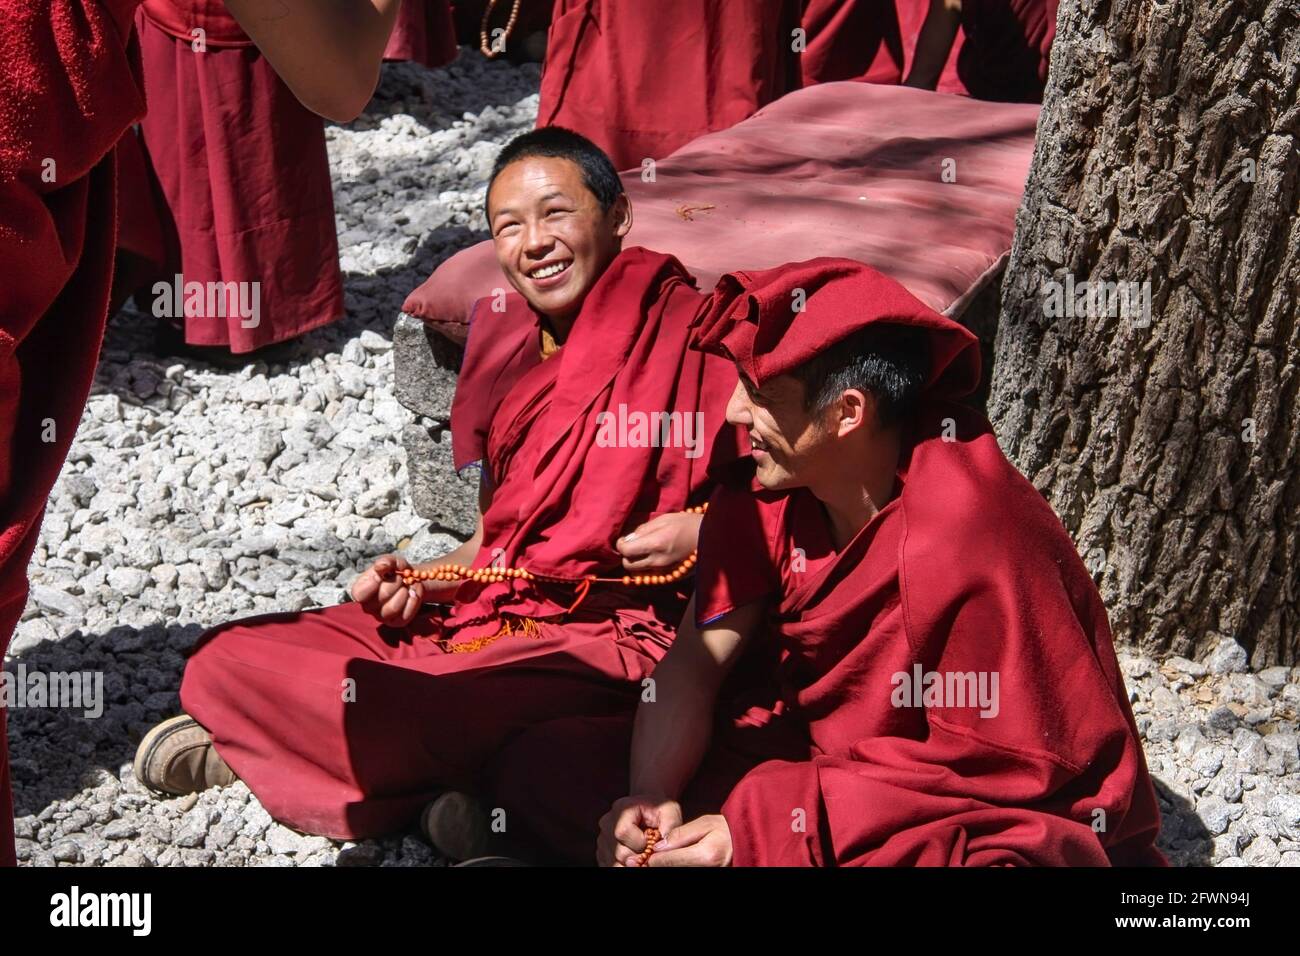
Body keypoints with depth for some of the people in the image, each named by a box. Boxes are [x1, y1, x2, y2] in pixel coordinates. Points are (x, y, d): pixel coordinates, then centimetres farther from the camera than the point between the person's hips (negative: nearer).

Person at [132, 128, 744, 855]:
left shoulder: (687, 330, -5)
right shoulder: (509, 345, 16)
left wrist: (702, 530, -20)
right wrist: (420, 581, 3)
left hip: (603, 640, -7)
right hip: (485, 614, 7)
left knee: (400, 712, -33)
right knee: (224, 661, -5)